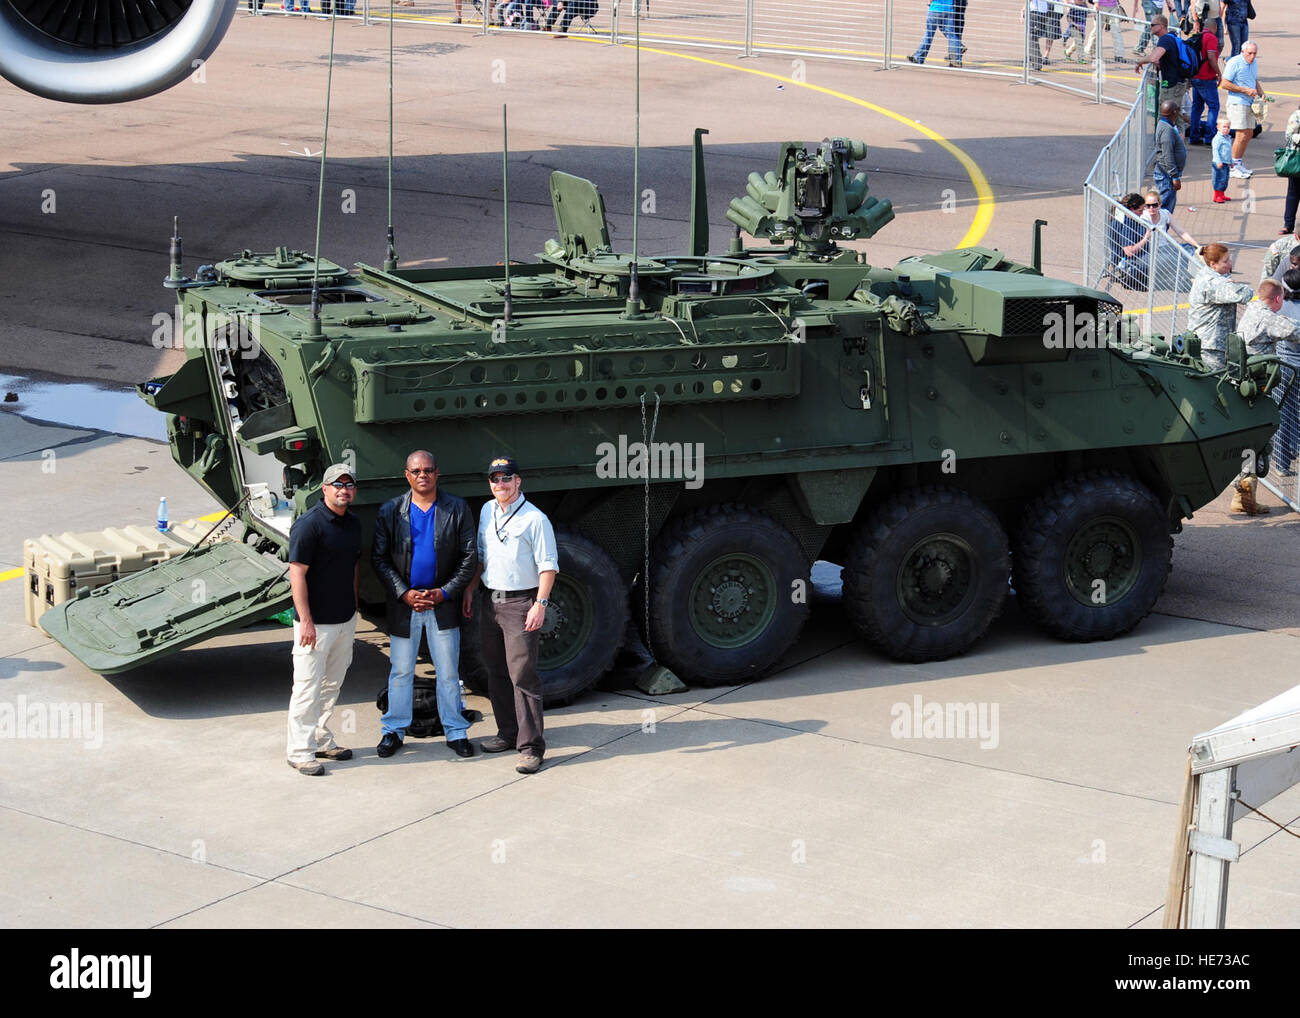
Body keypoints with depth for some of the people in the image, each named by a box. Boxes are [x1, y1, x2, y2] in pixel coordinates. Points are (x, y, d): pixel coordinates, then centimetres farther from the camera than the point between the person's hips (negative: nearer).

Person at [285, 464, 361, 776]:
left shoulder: (353, 524, 9)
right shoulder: (308, 524, -16)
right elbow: (297, 574, -18)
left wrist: (352, 607, 16)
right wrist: (305, 621, -21)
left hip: (345, 620, 8)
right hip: (316, 622, -8)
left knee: (332, 684, 16)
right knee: (308, 687, -2)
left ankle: (322, 742, 28)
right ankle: (300, 752, 4)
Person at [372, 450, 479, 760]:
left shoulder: (456, 509, -1)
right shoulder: (390, 511, 0)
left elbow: (469, 557, -1)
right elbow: (379, 558, -1)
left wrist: (445, 592, -11)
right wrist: (404, 594, -11)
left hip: (443, 604, 0)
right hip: (403, 603, 0)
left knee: (448, 672, 5)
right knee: (401, 671, 8)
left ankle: (455, 732, 16)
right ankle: (393, 731, 20)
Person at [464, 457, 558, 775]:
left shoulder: (534, 519, -10)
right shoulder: (487, 511, 12)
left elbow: (548, 566, -11)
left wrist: (540, 604, -19)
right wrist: (470, 589, 19)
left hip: (522, 603, -7)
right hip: (492, 602, 7)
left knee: (522, 674, -11)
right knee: (496, 673, 12)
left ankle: (531, 747, -10)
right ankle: (508, 733, 24)